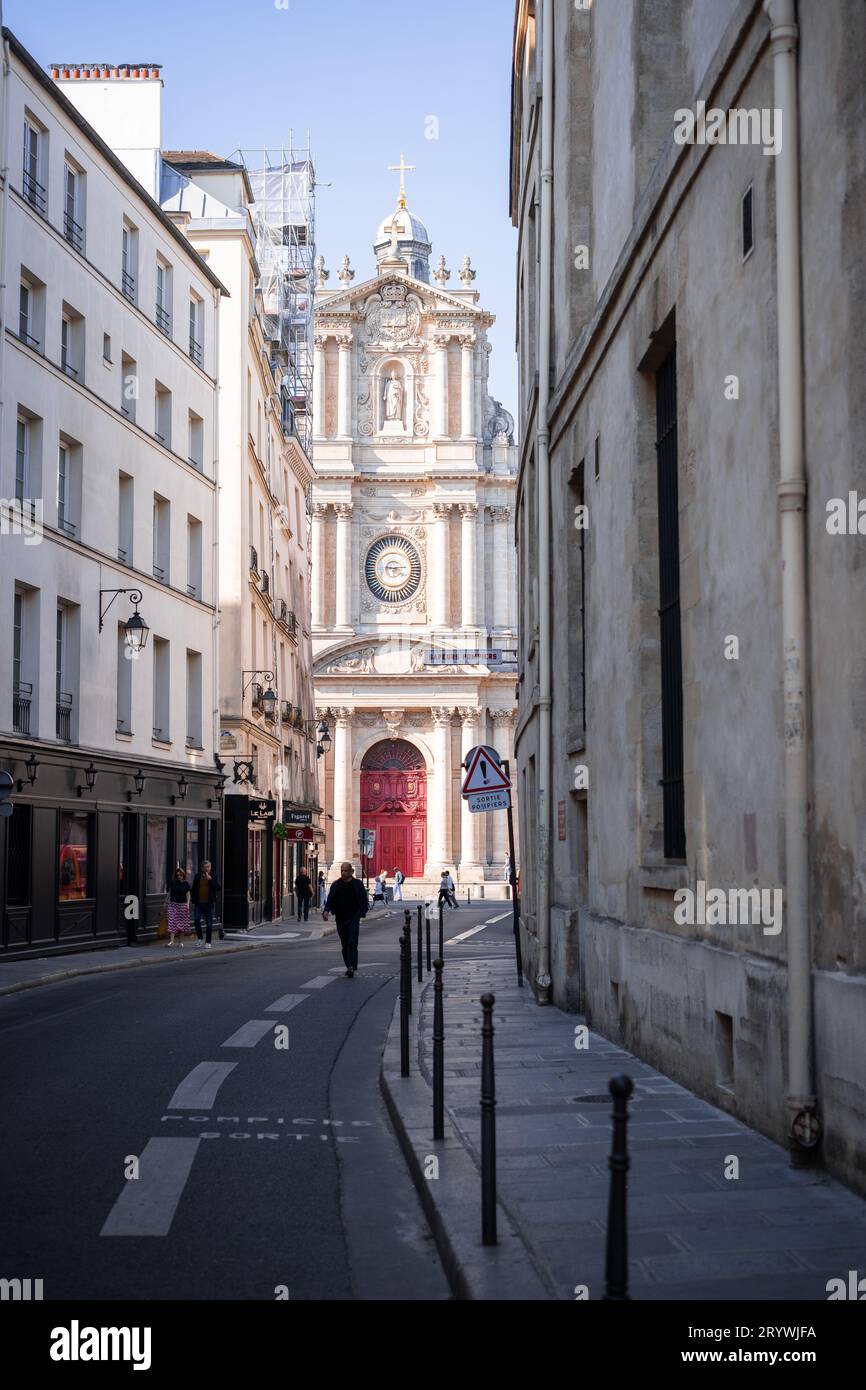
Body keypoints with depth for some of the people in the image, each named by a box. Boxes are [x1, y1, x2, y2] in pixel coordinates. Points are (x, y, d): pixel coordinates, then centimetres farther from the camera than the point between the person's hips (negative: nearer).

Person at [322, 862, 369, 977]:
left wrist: (362, 913, 2)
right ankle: (349, 966, 18)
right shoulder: (336, 885, 6)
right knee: (344, 943, 8)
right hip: (340, 918, 3)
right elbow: (330, 899, 1)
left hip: (353, 917, -3)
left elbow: (364, 899, 8)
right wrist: (326, 910, -16)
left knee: (352, 942, -14)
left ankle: (351, 966, -19)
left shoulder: (357, 884, 1)